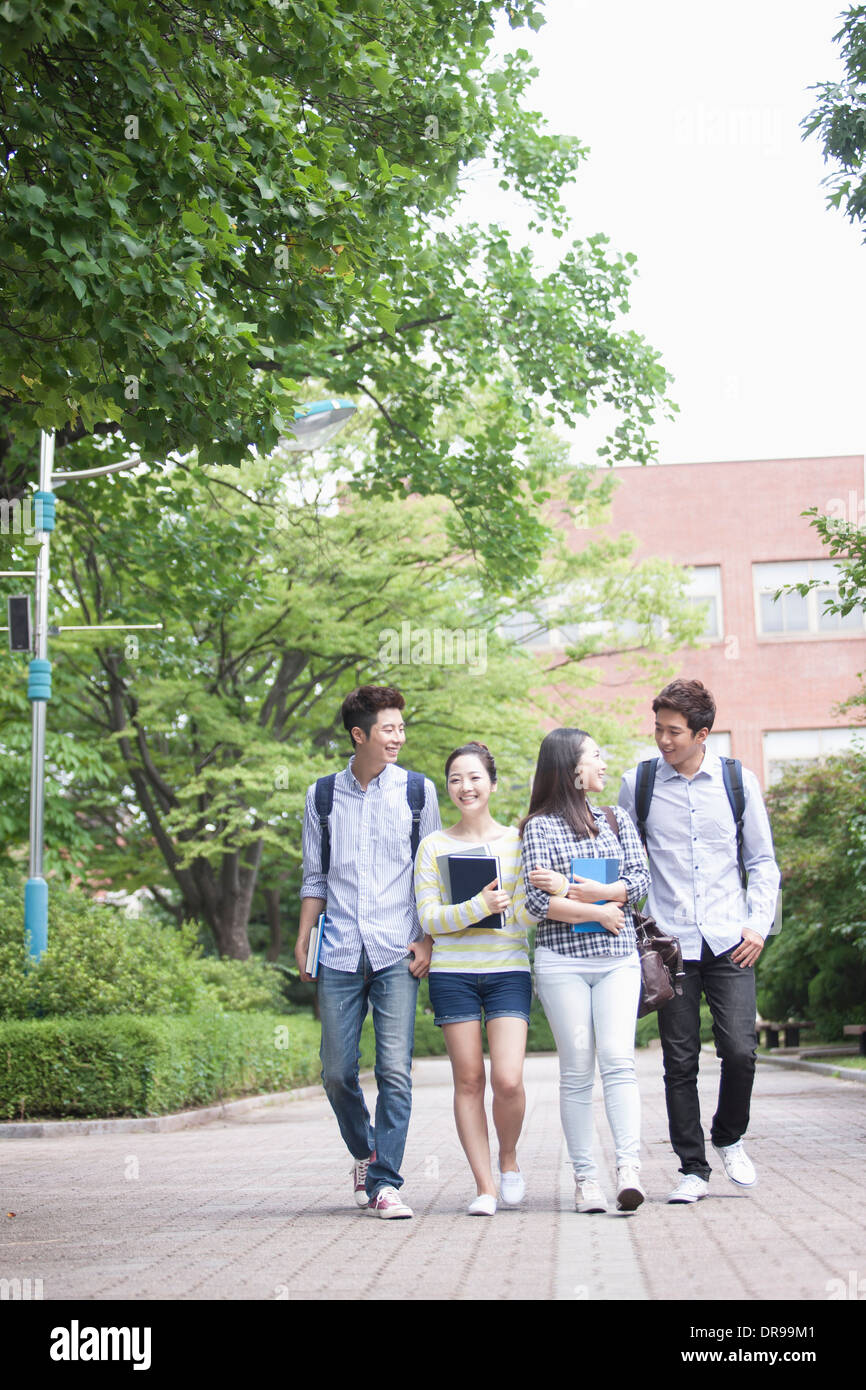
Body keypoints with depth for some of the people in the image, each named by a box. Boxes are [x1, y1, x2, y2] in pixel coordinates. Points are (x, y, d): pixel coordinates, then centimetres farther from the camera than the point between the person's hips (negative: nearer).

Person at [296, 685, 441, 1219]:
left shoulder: (418, 791, 5)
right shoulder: (322, 796, 10)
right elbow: (316, 878, 16)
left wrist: (427, 939, -3)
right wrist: (303, 940, 8)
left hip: (397, 954, -2)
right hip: (340, 954, 2)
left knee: (395, 1070, -9)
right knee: (337, 1072, 5)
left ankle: (385, 1182, -2)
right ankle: (365, 1154, 30)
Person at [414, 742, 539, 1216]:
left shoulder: (516, 840, 6)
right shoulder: (434, 846, 5)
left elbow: (526, 916, 2)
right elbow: (429, 918, -1)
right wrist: (479, 907, -16)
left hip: (508, 969, 0)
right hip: (453, 973, 1)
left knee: (508, 1081, -12)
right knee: (469, 1080, 1)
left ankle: (509, 1156, 16)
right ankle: (485, 1186, 9)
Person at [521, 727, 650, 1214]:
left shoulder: (619, 820, 17)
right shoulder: (540, 826, 4)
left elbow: (639, 880, 3)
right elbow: (538, 901, -6)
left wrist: (572, 889, -5)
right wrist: (600, 911, -5)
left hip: (619, 958, 2)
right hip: (562, 959, -2)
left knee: (617, 1058, -13)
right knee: (577, 1069, -2)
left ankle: (629, 1168, -21)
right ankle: (585, 1177, 1)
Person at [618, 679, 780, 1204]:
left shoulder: (738, 781, 4)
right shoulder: (638, 784, 3)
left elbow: (763, 861, 11)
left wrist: (758, 924, 0)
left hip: (730, 942, 0)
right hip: (668, 943, 0)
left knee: (740, 1049, -8)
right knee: (680, 1061, 1)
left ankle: (730, 1137, 19)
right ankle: (693, 1169, 12)